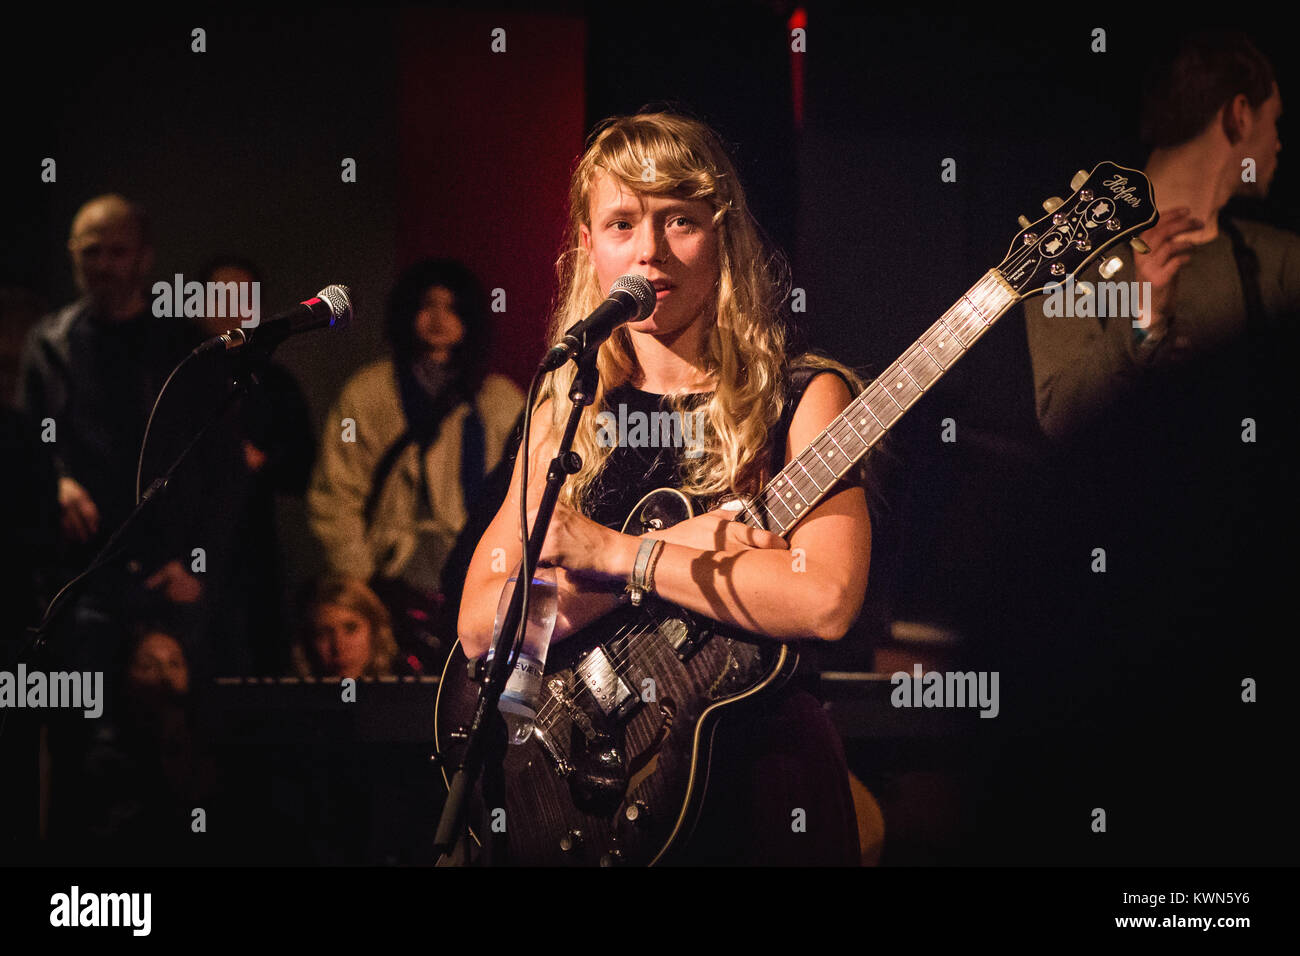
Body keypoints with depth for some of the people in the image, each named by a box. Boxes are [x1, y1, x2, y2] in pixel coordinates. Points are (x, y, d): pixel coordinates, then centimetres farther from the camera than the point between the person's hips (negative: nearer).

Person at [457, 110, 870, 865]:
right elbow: (481, 625, 2)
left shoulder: (800, 399, 4)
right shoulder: (568, 414, 14)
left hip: (754, 767, -2)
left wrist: (614, 555, -11)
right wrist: (677, 549, -9)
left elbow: (826, 602, -13)